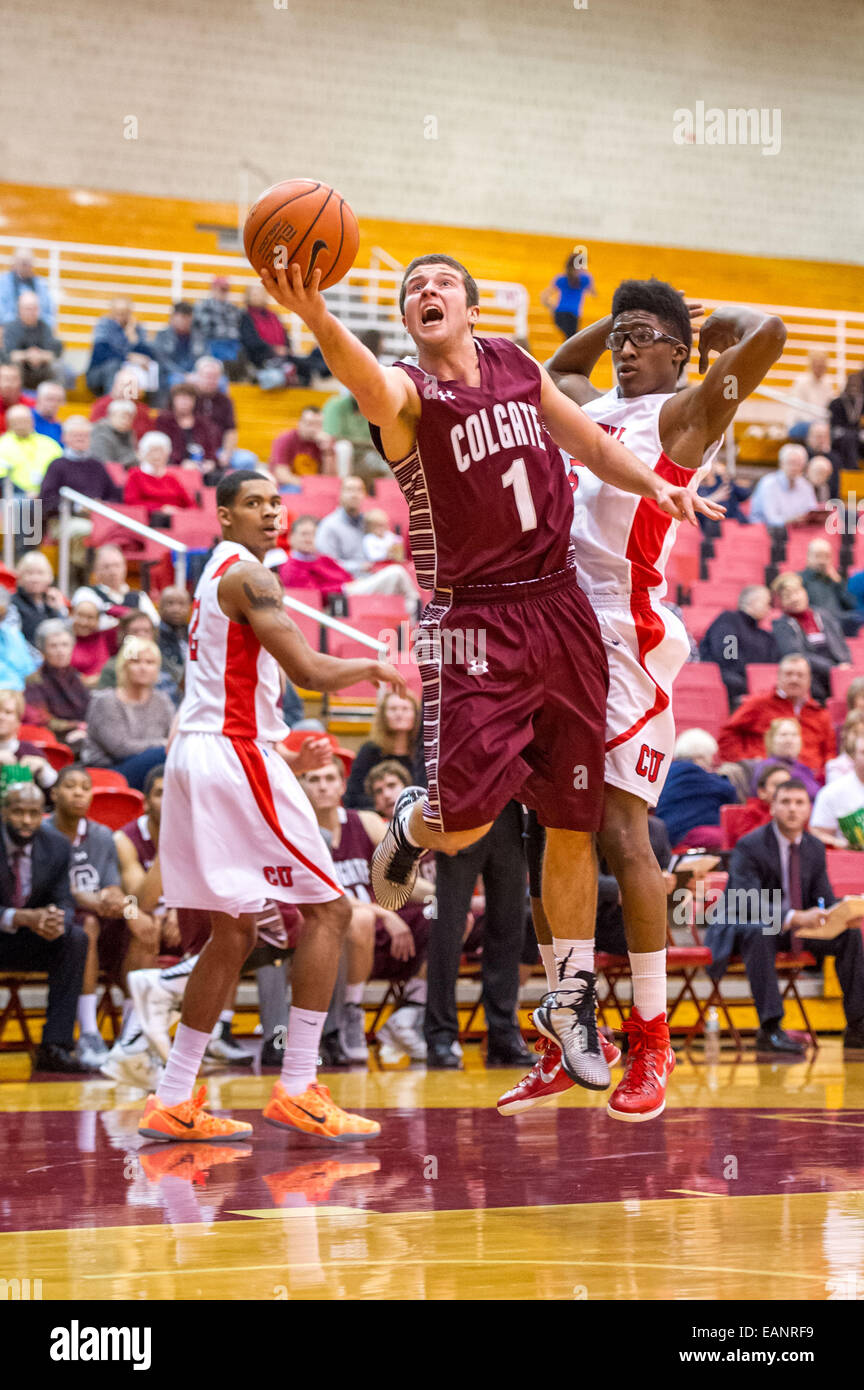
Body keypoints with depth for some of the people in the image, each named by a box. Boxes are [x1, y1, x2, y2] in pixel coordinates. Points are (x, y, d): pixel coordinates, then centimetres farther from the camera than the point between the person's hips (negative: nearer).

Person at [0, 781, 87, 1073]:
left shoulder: (56, 846, -3)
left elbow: (64, 903, -3)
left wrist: (58, 922, -29)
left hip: (27, 940, 4)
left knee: (75, 939, -24)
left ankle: (54, 1047, -25)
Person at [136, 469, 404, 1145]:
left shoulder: (218, 573, 21)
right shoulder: (246, 574, -10)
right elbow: (308, 670, -18)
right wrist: (374, 668, -3)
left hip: (195, 753, 10)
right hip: (235, 753, -10)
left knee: (235, 932, 14)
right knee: (328, 909, -6)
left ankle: (173, 1100, 14)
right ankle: (297, 1090, -9)